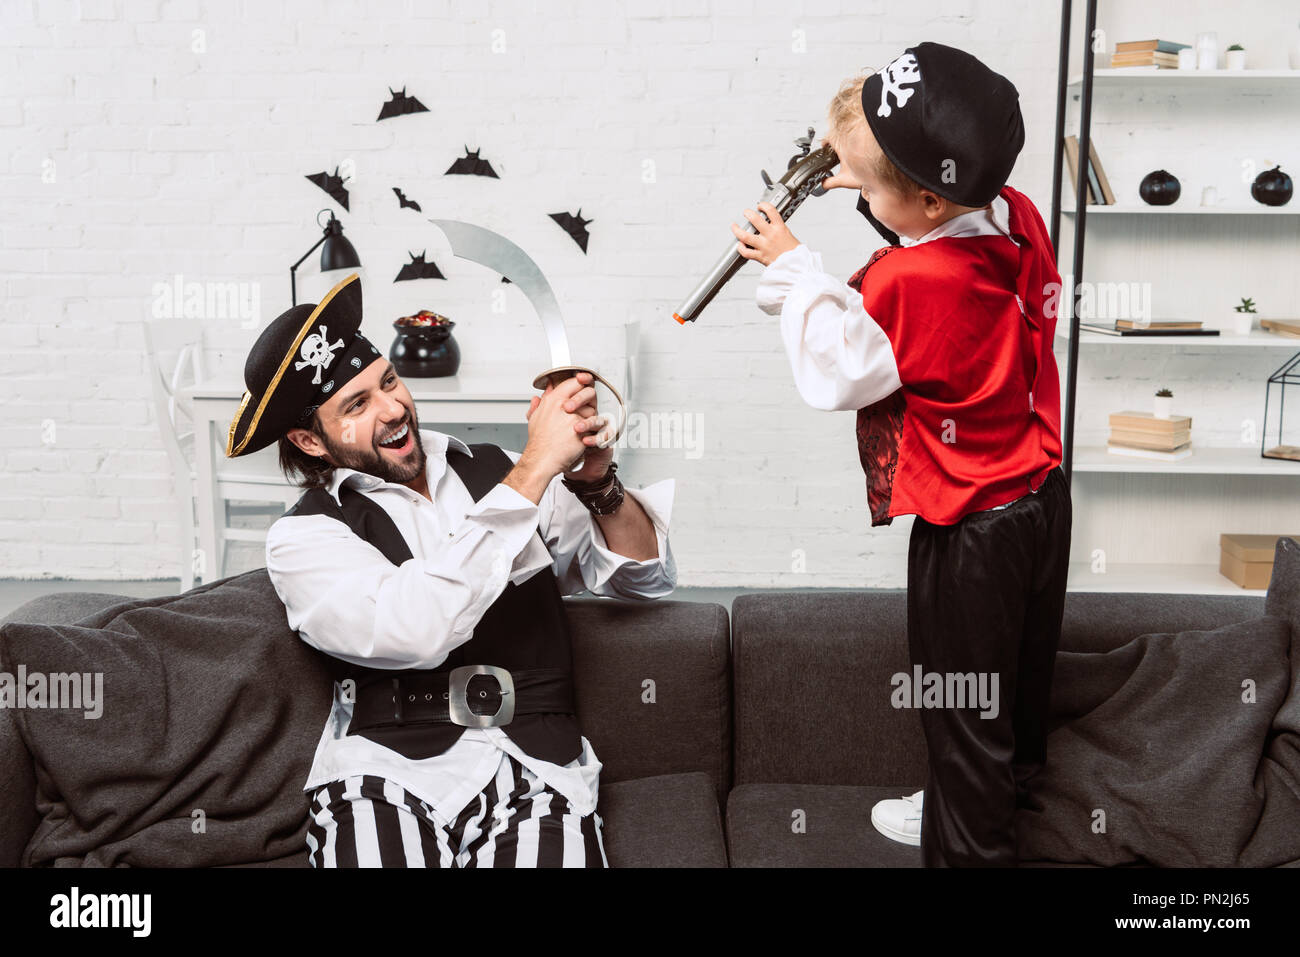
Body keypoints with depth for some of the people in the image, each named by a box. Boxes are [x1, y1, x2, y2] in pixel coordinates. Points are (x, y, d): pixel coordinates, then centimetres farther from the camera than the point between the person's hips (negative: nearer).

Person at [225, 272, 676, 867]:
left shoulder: (496, 472, 13)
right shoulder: (303, 538, 2)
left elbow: (646, 575, 13)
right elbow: (416, 629, -18)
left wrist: (597, 483, -8)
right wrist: (537, 466, -15)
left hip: (537, 778, 2)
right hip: (387, 782, -1)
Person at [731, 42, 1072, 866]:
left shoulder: (906, 284, -32)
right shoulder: (1019, 216, -8)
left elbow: (833, 374, -19)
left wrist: (793, 269, -11)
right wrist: (877, 182, -2)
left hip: (969, 532, -9)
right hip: (1043, 495, 9)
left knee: (962, 710, 12)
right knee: (1018, 676, 29)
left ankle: (969, 849, 33)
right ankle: (1003, 798, 55)